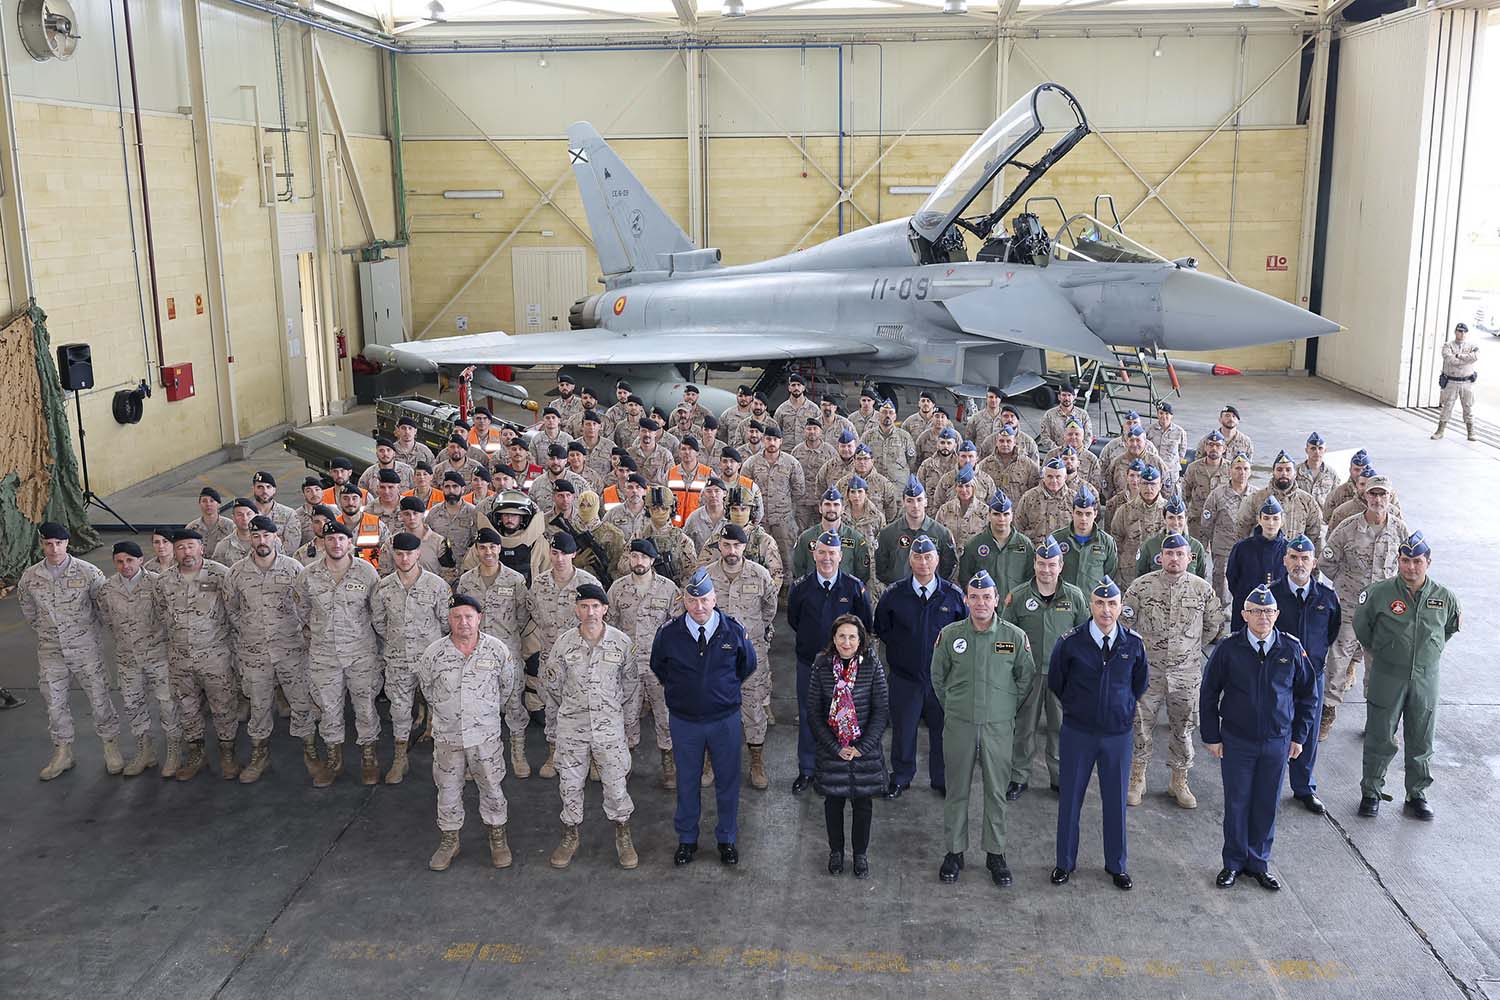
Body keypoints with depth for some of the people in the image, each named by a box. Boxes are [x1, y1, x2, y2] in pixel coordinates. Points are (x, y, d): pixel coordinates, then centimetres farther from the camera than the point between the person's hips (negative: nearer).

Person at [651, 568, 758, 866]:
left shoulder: (734, 630, -10)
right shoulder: (668, 633, -11)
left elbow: (748, 665, 8)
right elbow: (658, 667, 10)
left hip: (725, 720, 0)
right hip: (684, 721, 0)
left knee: (728, 782, 12)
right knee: (687, 783, 14)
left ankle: (727, 839, 32)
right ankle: (687, 839, 33)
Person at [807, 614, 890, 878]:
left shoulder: (872, 665, -8)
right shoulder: (822, 666, -7)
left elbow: (881, 710, -5)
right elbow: (814, 711, -4)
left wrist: (863, 747, -11)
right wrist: (835, 747, -10)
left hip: (865, 748, 0)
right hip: (831, 749, 0)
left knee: (863, 801, 10)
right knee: (833, 800, 12)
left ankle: (861, 853, 29)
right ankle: (836, 851, 33)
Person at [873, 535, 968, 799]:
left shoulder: (953, 595, -2)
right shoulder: (894, 595, -1)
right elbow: (881, 629, 11)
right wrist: (899, 649, 6)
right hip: (904, 676, 0)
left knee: (942, 729, 9)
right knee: (903, 729, 8)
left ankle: (942, 779, 26)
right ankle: (901, 777, 25)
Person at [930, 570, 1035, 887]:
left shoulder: (1015, 637, -5)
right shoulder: (949, 635, -4)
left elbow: (1025, 679, 8)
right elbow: (938, 677, 10)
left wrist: (1009, 711, 9)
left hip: (999, 727, 0)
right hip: (958, 726, 0)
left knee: (996, 792, 8)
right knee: (957, 791, 9)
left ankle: (995, 853, 22)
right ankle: (954, 852, 21)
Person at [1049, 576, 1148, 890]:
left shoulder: (1134, 644, -5)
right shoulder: (1070, 643, -10)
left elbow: (1139, 685, 13)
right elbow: (1055, 683, 5)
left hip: (1118, 734, 1)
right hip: (1077, 734, -1)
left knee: (1116, 801, 10)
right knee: (1070, 798, 8)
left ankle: (1116, 865, 27)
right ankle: (1065, 862, 24)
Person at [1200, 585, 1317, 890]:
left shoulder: (1291, 649, -5)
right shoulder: (1229, 649, -9)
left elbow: (1307, 695, 6)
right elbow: (1208, 693, -1)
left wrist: (1299, 736, 5)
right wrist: (1211, 736, -2)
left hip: (1277, 742, 1)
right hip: (1236, 742, -1)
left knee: (1267, 805, 11)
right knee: (1237, 803, 7)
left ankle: (1259, 863, 26)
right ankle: (1234, 862, 22)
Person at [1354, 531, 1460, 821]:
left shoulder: (1444, 597, -4)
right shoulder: (1380, 593, -11)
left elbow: (1451, 628, 17)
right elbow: (1361, 627, 5)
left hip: (1425, 680, 2)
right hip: (1387, 679, -2)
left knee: (1421, 742, 11)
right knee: (1380, 739, 6)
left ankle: (1417, 796, 26)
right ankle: (1371, 793, 21)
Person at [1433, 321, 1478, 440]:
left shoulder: (1472, 346, 3)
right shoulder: (1448, 346, -1)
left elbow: (1475, 357, -19)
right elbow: (1450, 359, -20)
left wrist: (1459, 356, -17)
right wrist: (1467, 359, -13)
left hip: (1467, 382, 1)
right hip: (1451, 382, -1)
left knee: (1468, 408, 7)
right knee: (1446, 407, 1)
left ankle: (1471, 432, 15)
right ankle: (1440, 431, 9)